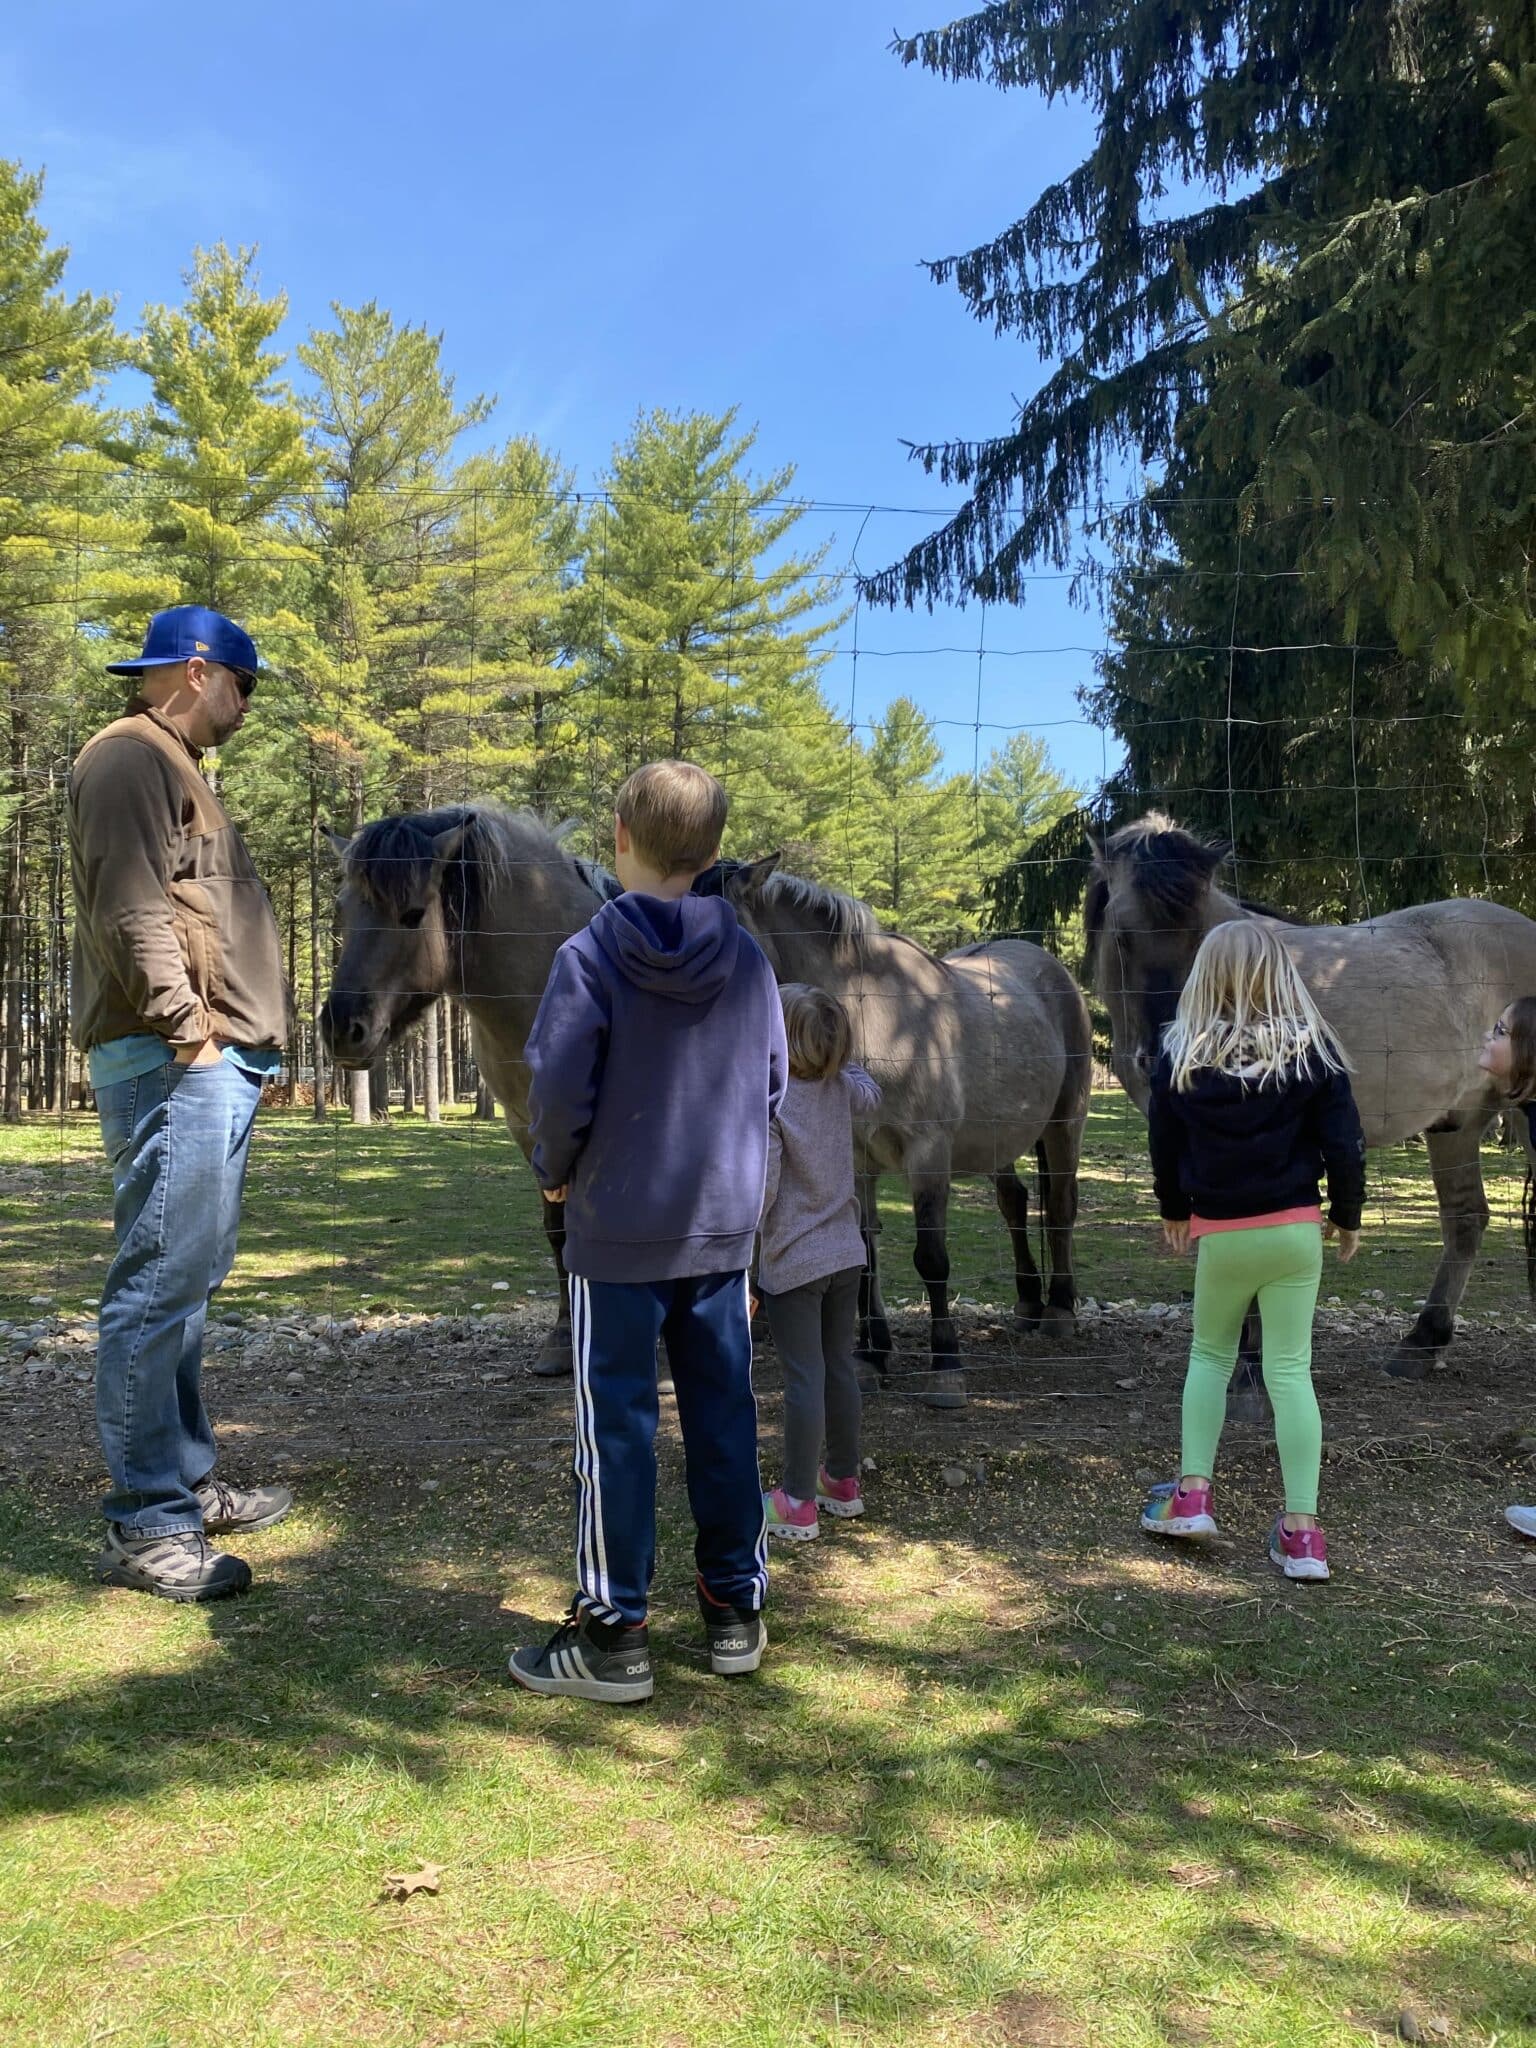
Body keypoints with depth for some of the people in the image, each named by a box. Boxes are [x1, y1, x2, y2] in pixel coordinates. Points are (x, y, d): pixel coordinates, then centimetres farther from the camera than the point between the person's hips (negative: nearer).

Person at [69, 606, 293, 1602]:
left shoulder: (174, 769, 24)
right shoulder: (129, 758, -6)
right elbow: (131, 911, -18)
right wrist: (189, 1030, -19)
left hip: (216, 1066, 11)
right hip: (175, 1066, -11)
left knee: (187, 1285, 14)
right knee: (158, 1286, -8)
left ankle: (187, 1483, 24)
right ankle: (145, 1527, -3)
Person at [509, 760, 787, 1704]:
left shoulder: (590, 955, -13)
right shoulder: (748, 957, 1)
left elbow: (560, 1092, -15)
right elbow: (772, 1085, 7)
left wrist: (556, 1170, 4)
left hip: (619, 1232, -4)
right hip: (728, 1226, 4)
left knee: (618, 1425, 4)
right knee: (725, 1415, 13)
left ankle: (614, 1633, 12)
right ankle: (737, 1609, 24)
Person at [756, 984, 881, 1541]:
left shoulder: (767, 1103, -20)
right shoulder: (838, 1086, 0)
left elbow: (759, 1191, -21)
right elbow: (870, 1095, 23)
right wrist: (833, 1051, 20)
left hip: (791, 1261, -7)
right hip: (846, 1253, 7)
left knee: (804, 1380, -2)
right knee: (841, 1369, 16)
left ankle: (798, 1505, 6)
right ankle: (843, 1480, 30)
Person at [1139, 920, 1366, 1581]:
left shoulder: (1180, 1059, -6)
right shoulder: (1310, 1051, -7)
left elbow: (1165, 1148, 5)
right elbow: (1342, 1142, -3)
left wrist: (1174, 1211, 23)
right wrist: (1347, 1216, 12)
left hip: (1219, 1234, 0)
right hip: (1294, 1229, 0)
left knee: (1210, 1355, 19)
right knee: (1290, 1370, 4)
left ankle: (1191, 1496, 17)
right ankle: (1301, 1531, 6)